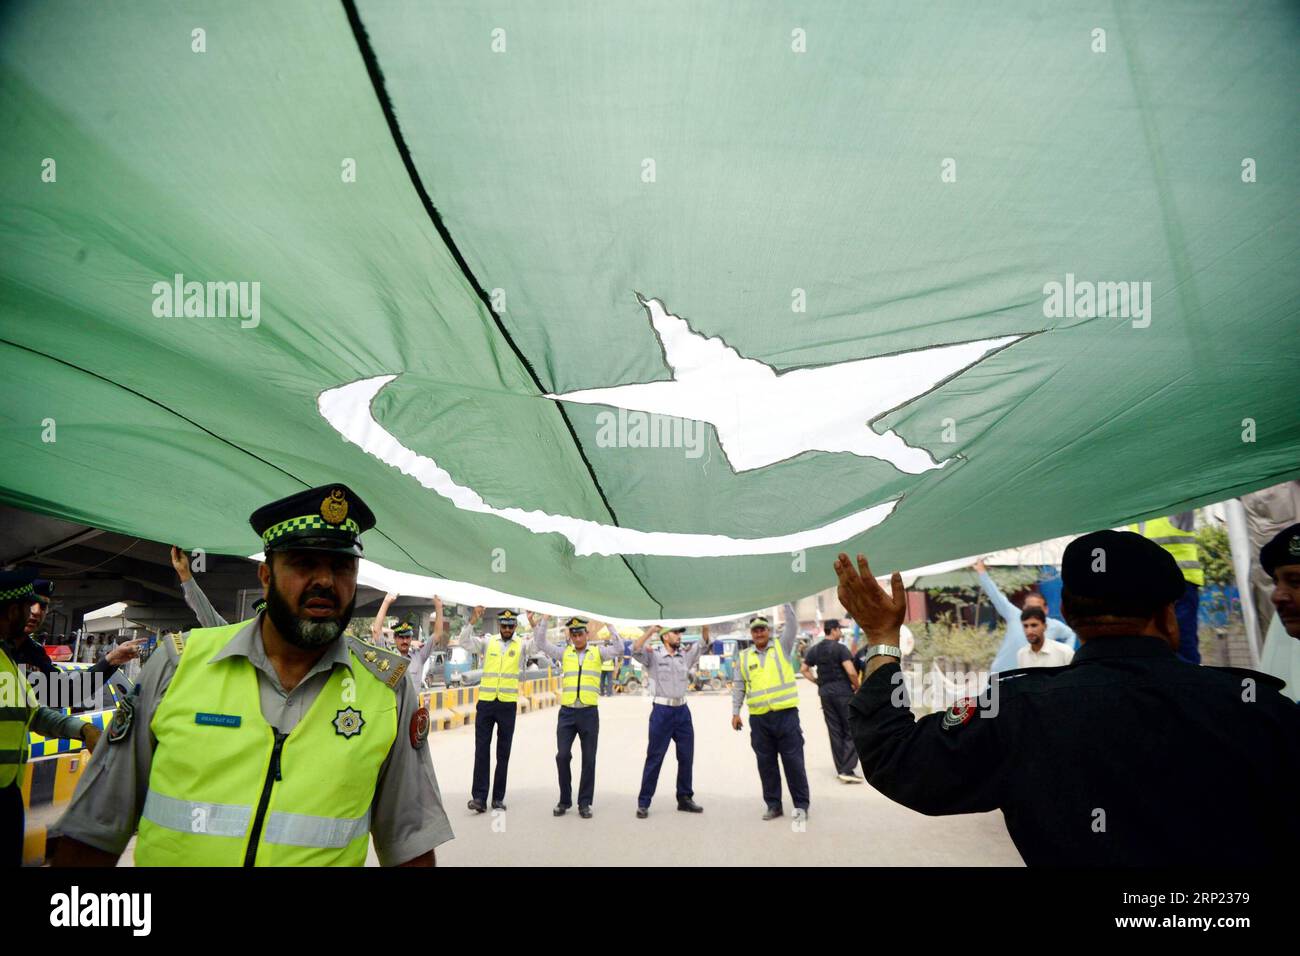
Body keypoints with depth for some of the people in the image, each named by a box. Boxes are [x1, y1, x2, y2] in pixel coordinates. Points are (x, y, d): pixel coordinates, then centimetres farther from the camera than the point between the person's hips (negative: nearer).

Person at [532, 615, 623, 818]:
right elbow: (540, 644, 3)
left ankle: (584, 803, 16)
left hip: (589, 712, -1)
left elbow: (618, 649, -8)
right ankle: (564, 801, 14)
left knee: (589, 759, 5)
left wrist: (610, 624, -11)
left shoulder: (598, 652, 6)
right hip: (567, 712, 1)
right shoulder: (564, 653, 9)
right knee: (562, 756, -3)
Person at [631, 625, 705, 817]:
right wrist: (651, 629, -22)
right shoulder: (654, 655, -5)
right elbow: (635, 650, -22)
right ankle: (643, 803, 9)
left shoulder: (685, 655, 9)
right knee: (654, 758, 1)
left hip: (682, 710, 5)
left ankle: (685, 798, 26)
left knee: (686, 757, 12)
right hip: (662, 711, -5)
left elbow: (704, 641, 13)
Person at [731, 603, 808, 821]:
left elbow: (792, 626, -9)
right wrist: (735, 712, 5)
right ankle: (773, 805, 20)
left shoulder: (782, 647, 5)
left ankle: (801, 804, 12)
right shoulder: (744, 656, 9)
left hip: (786, 714, -2)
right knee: (766, 763, 9)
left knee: (793, 760, 2)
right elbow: (738, 687, 11)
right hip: (758, 718, 2)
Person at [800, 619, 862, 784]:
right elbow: (851, 672, -20)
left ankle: (841, 769, 15)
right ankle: (847, 770, -7)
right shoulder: (840, 648, -12)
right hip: (843, 692, -6)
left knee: (835, 731, 11)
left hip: (825, 693, 6)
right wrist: (857, 686, -5)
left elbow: (803, 669, 12)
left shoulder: (815, 649, 9)